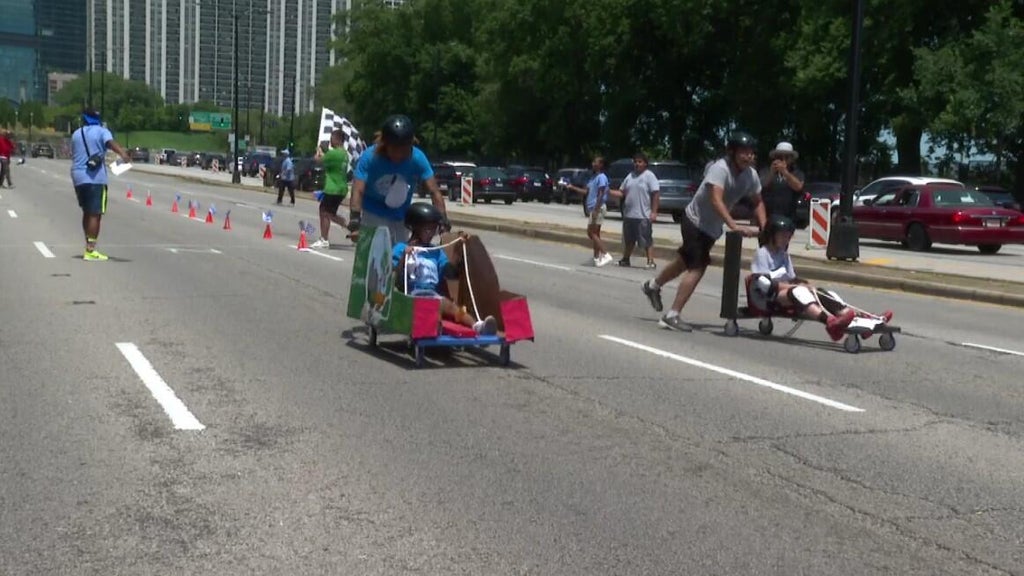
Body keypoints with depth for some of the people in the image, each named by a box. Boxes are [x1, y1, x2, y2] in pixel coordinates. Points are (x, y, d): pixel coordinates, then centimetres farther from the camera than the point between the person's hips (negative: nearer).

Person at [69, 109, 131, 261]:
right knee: (95, 214, -7)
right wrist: (122, 153, -41)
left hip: (78, 176, 7)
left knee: (87, 212, 18)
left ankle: (89, 247, 25)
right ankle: (90, 251, -12)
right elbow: (111, 142, -24)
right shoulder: (102, 132, -2)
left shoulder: (76, 134, 17)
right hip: (95, 178, -7)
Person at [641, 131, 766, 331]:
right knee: (697, 267, -19)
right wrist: (733, 225, -50)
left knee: (686, 261, 23)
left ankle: (653, 285, 47)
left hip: (712, 227, 8)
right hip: (695, 221, -8)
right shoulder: (720, 169, -28)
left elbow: (757, 202, 8)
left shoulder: (751, 174, -5)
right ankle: (672, 316, -16)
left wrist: (763, 227, -8)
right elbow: (716, 200, -40)